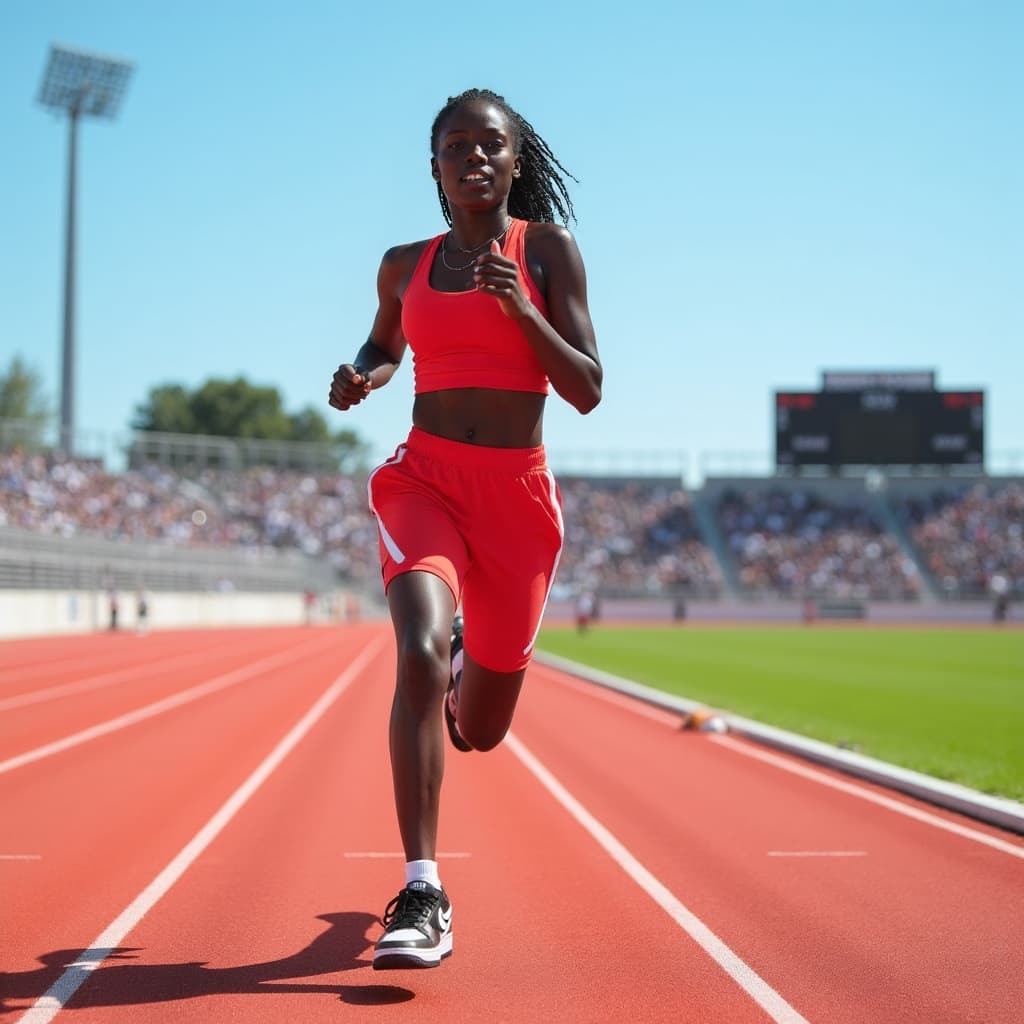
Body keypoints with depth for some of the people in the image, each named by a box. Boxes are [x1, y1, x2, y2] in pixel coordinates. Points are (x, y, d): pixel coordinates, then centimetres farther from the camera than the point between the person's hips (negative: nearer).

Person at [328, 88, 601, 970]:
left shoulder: (548, 250, 0)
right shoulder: (404, 266, 8)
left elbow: (587, 391, -4)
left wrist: (521, 308, -18)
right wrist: (360, 379, 5)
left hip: (518, 496, 0)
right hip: (425, 479, 1)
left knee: (478, 731, 9)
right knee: (419, 657, -29)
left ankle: (469, 655, 48)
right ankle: (423, 897, -24)